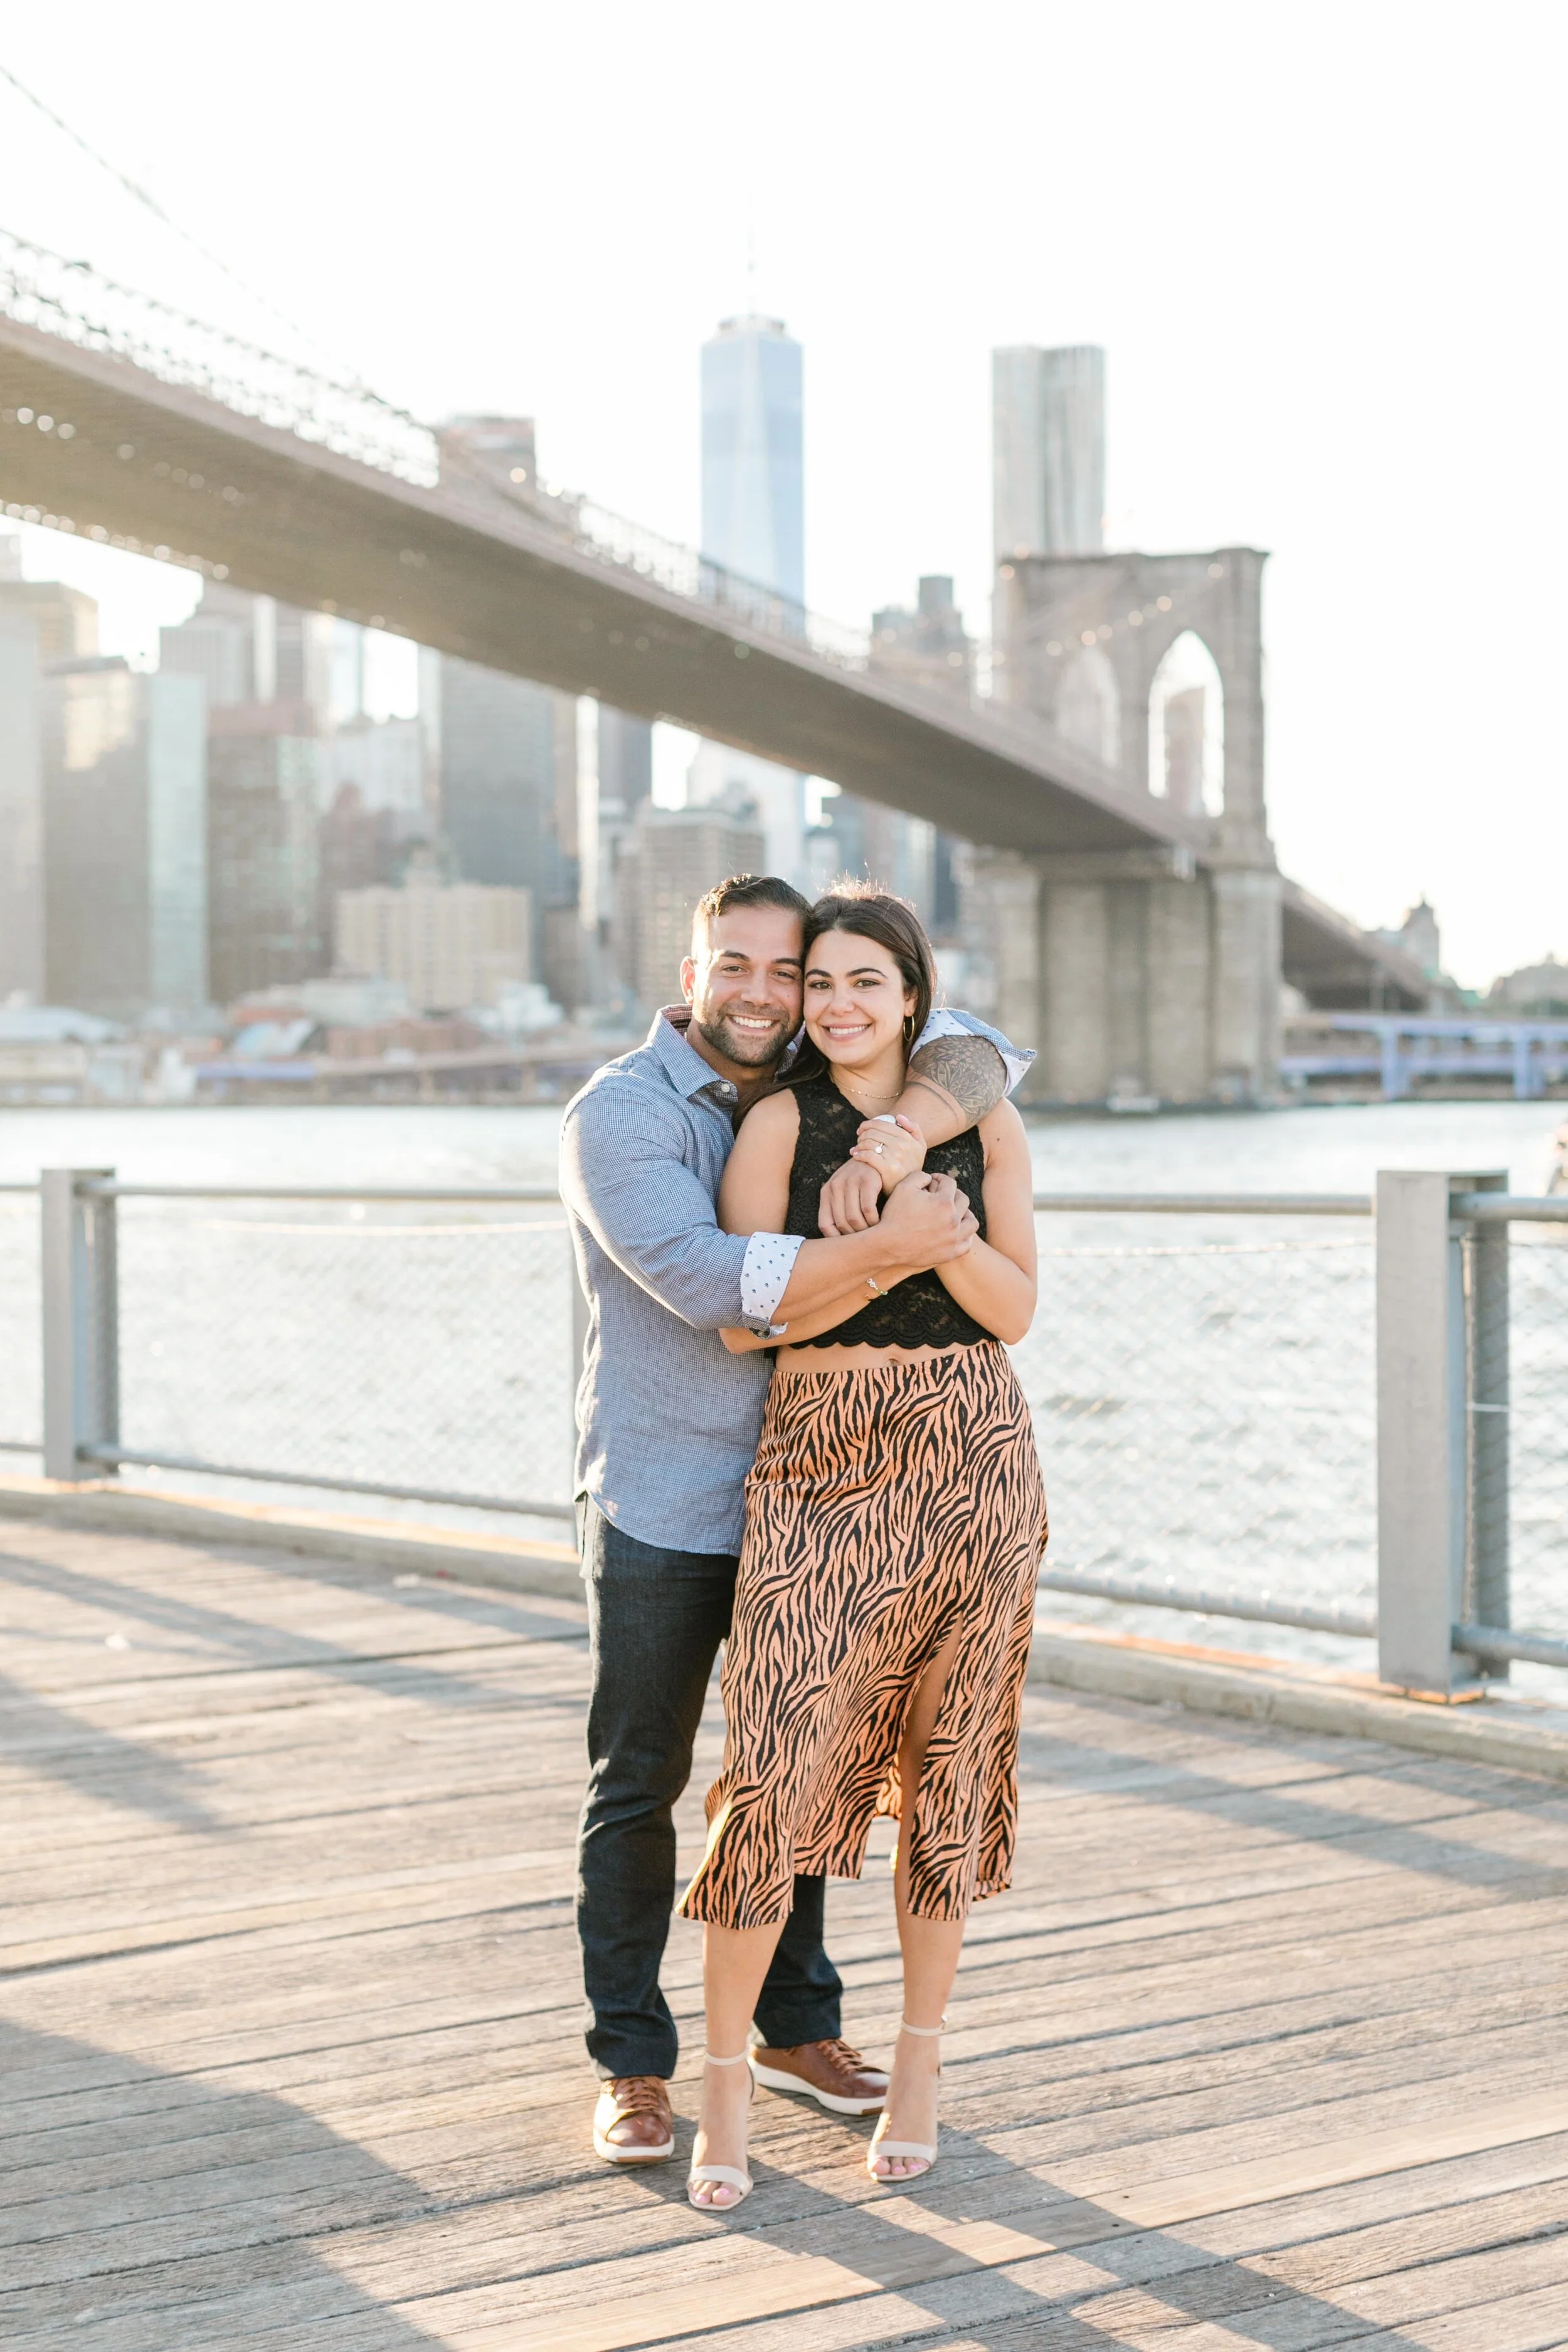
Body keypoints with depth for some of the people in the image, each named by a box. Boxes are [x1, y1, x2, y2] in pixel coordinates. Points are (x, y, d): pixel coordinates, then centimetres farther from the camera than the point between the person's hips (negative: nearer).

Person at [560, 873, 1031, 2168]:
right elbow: (710, 1284, -27)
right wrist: (889, 1245, -33)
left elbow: (984, 1049, -7)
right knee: (639, 1785, 4)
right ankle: (633, 2063, 15)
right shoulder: (619, 1114, -13)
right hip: (659, 1511, -5)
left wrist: (904, 1131, -27)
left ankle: (796, 2024, 30)